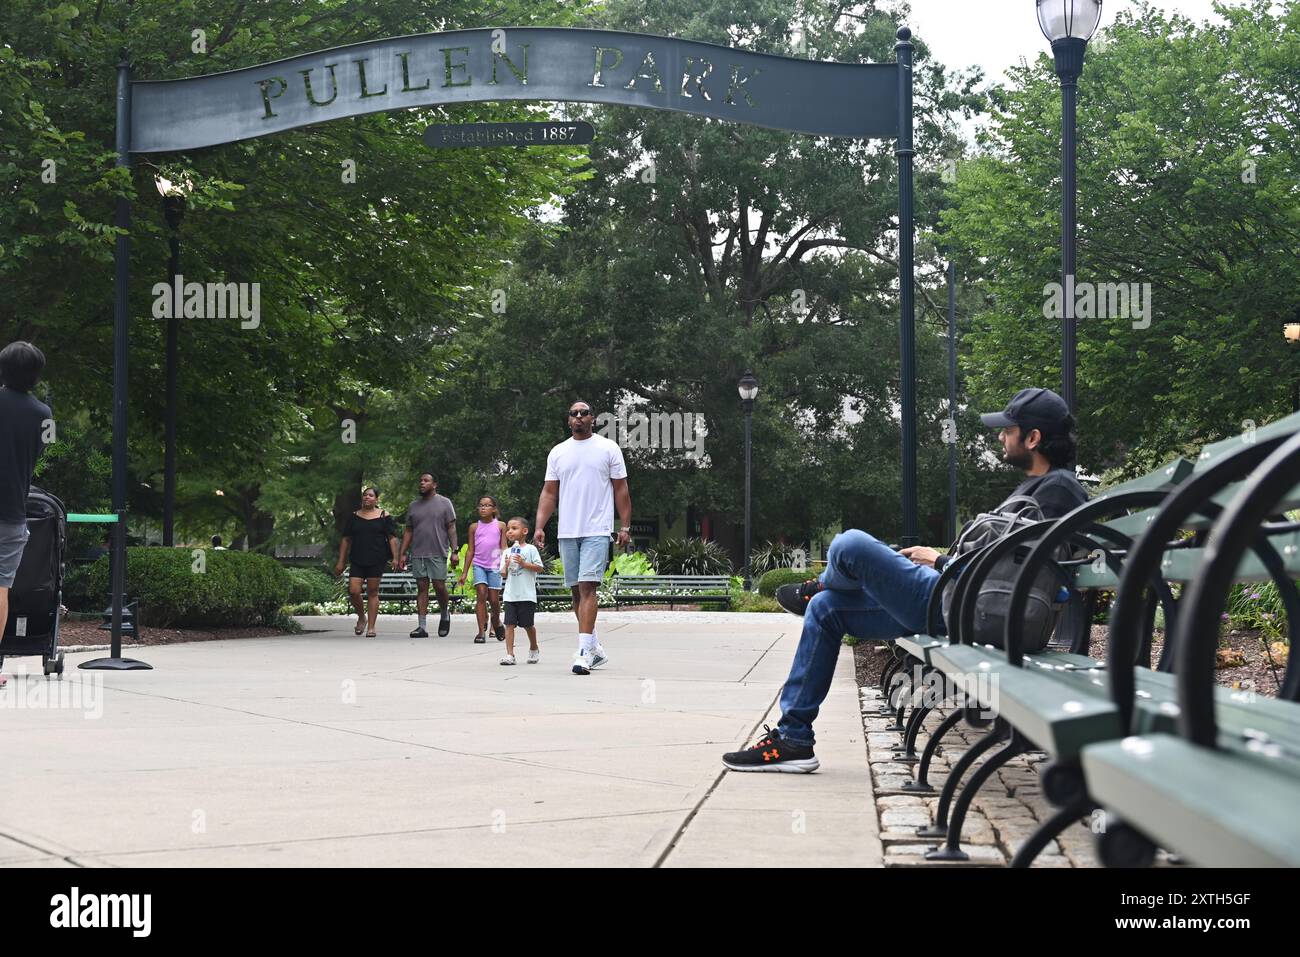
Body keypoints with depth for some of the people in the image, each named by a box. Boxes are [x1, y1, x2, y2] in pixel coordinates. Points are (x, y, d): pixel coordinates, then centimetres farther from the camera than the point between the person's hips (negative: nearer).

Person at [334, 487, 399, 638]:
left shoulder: (384, 516, 5)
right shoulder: (354, 517, 12)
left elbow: (392, 538, 1)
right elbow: (346, 540, 14)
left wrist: (395, 558, -10)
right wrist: (340, 562, 10)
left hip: (377, 561, -2)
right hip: (357, 561, 2)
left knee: (372, 592, 0)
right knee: (353, 591, -9)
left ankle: (371, 627, 6)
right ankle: (361, 617, 18)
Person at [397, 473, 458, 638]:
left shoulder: (444, 503, 4)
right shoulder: (414, 506, 14)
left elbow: (451, 528, 1)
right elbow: (408, 531, 15)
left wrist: (454, 551, -8)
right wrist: (402, 554, 8)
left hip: (437, 553, -3)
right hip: (417, 554, 3)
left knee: (439, 586, -4)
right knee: (422, 587, 1)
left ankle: (444, 616, 23)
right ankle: (421, 627, 0)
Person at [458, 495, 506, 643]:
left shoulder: (500, 526, 5)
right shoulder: (474, 527, 8)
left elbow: (503, 548, 6)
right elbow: (470, 550, 11)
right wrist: (464, 572, 9)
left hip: (494, 566, 0)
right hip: (479, 564, 0)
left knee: (494, 599, 1)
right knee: (481, 594, -13)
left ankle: (496, 621, 32)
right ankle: (481, 632, -13)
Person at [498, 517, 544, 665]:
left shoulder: (530, 549, -1)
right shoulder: (507, 552, 12)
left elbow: (540, 568, -6)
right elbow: (503, 575, 12)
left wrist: (524, 563, -15)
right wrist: (506, 566, -9)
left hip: (527, 595, -3)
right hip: (510, 595, 3)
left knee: (527, 624, 7)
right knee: (509, 624, -6)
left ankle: (534, 649, 30)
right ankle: (509, 654, -8)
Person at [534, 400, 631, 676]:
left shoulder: (608, 448, 3)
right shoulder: (558, 453, 12)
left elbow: (621, 490, 4)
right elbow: (549, 493, 11)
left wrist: (625, 527, -2)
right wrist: (539, 527, 0)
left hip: (597, 531, -4)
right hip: (566, 532, 4)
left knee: (587, 587, -15)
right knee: (576, 591, 8)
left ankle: (584, 651, -19)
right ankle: (596, 649, 20)